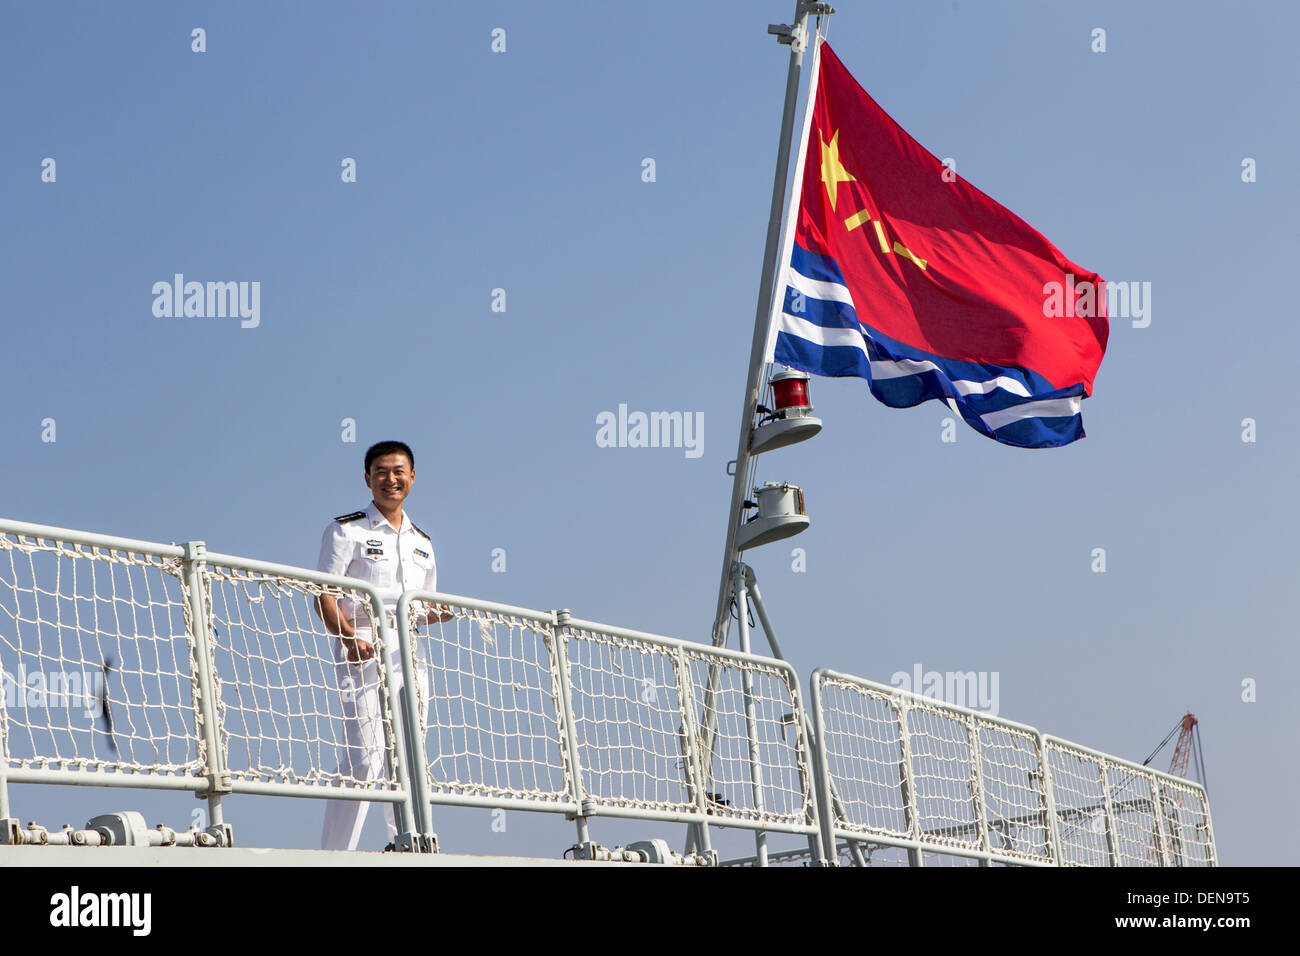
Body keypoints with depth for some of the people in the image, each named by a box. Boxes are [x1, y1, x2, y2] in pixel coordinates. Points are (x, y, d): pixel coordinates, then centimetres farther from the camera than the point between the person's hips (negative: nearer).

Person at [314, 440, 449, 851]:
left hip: (409, 656, 6)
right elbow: (323, 596, -6)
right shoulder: (347, 530, 2)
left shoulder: (422, 542, 20)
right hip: (362, 649, -6)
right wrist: (350, 638, -21)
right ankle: (334, 855, -13)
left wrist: (435, 615, 2)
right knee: (364, 758, -15)